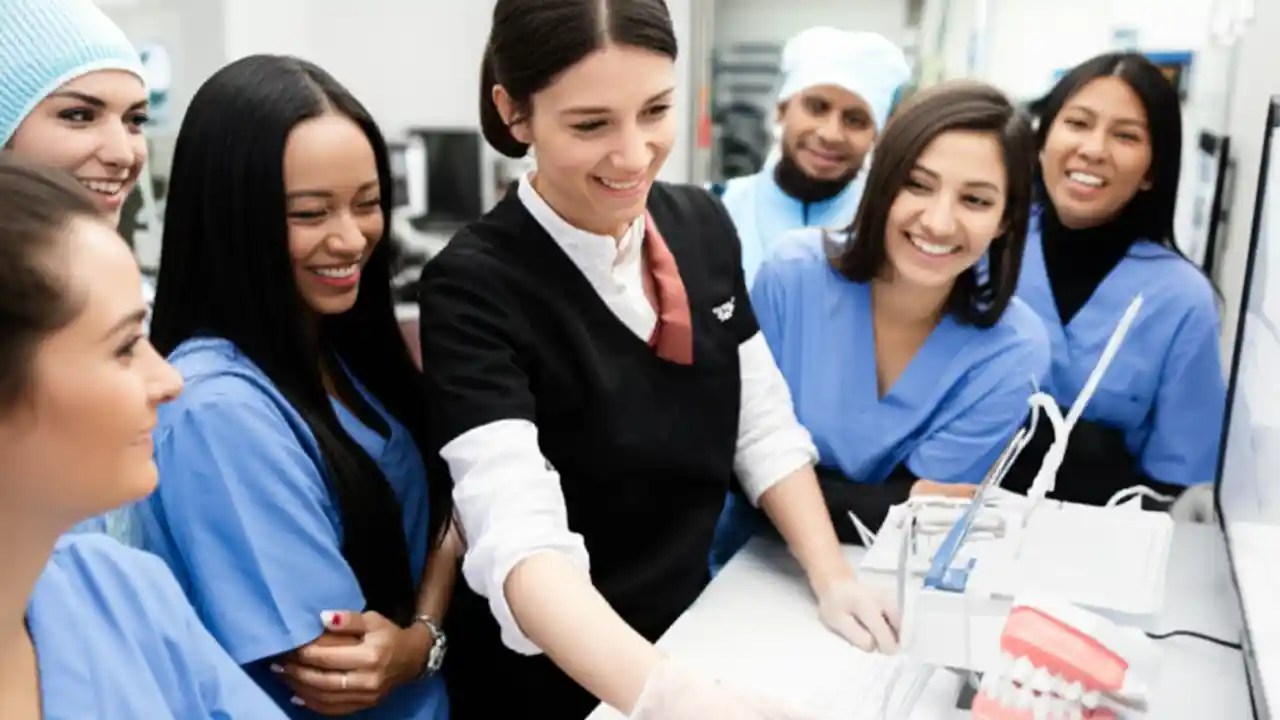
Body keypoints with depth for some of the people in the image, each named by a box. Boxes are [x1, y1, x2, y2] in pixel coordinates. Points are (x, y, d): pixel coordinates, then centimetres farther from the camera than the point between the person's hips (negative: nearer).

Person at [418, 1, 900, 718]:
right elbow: (519, 539, -34)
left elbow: (764, 427, 1)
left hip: (696, 630, 6)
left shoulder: (703, 225, -6)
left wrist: (832, 577, -10)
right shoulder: (474, 286, -24)